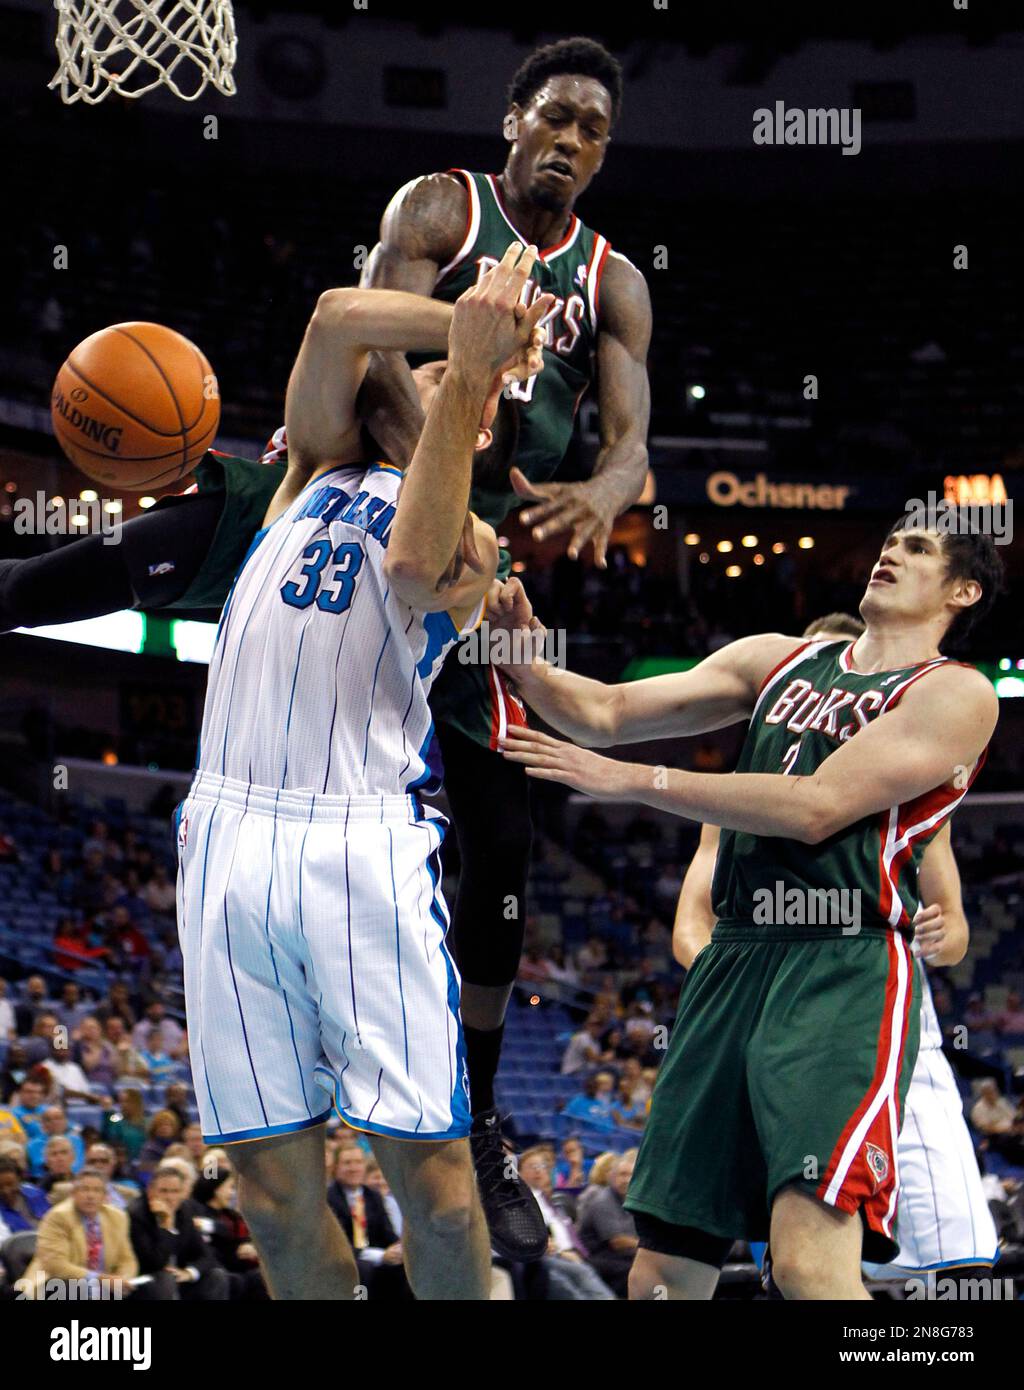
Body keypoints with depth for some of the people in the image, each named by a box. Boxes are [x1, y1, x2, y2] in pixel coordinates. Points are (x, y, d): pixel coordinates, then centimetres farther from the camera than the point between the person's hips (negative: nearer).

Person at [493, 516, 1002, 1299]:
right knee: (663, 1270, 7)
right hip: (732, 966, 6)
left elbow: (816, 808, -12)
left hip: (842, 973, -6)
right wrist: (523, 664, -3)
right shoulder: (777, 660, 20)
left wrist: (635, 781, -12)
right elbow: (610, 712, 17)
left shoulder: (957, 694, 0)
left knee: (810, 1265, -25)